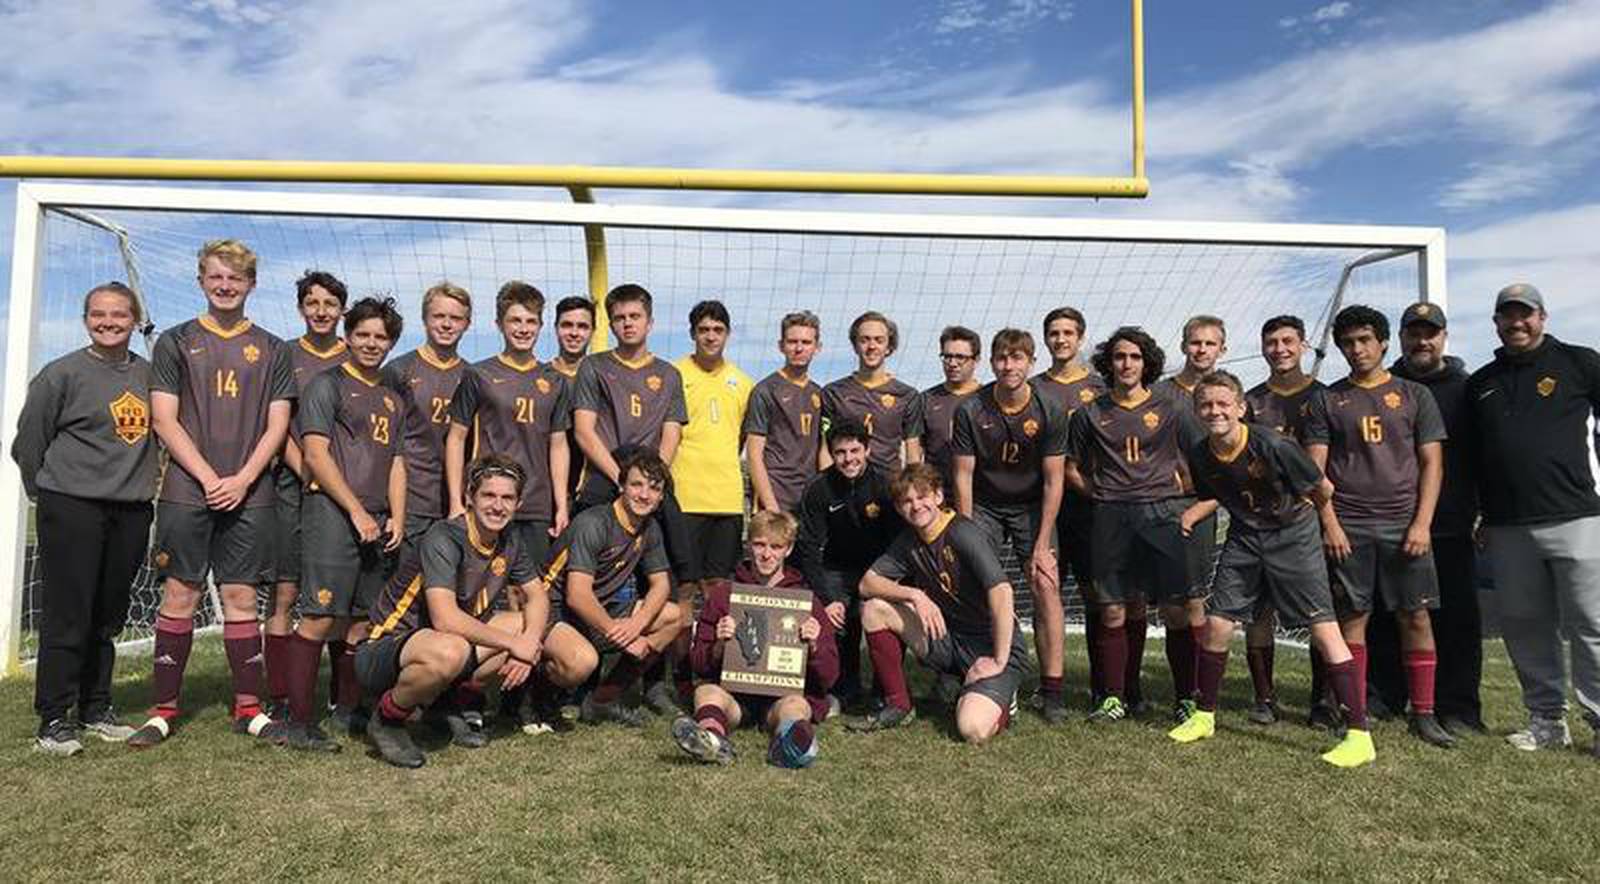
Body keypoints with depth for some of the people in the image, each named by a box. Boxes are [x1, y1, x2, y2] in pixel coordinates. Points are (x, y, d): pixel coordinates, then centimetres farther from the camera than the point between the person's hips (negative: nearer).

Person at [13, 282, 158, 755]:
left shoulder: (149, 373, 9)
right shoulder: (62, 374, -4)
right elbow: (28, 443, 2)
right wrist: (49, 492, 7)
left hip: (132, 511, 4)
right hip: (72, 509, -4)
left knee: (109, 617, 12)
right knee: (66, 616, -3)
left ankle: (96, 708, 23)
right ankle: (53, 720, 6)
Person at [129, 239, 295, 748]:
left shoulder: (271, 350, 12)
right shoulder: (176, 342, 9)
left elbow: (277, 424, 6)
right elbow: (164, 420, 2)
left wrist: (242, 480, -7)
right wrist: (208, 477, -9)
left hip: (249, 493, 1)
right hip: (187, 491, -1)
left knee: (241, 597, 3)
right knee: (180, 595, 1)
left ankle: (248, 709, 9)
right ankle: (165, 709, 11)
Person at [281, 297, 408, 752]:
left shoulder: (393, 399, 22)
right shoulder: (327, 385, 2)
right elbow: (316, 455, -6)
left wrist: (397, 519, 5)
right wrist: (357, 511, -11)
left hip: (377, 522, 6)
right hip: (332, 513, -6)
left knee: (360, 619, 9)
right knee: (320, 617, -10)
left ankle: (348, 709, 20)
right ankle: (300, 723, -5)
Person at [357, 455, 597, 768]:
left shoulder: (510, 540, 1)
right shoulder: (444, 539, -22)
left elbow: (537, 596, 8)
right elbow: (446, 620, -33)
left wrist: (528, 646, -13)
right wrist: (513, 643, -25)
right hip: (386, 647, -8)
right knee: (450, 652, -41)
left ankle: (457, 698, 4)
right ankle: (387, 720, -11)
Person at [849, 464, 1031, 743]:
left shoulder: (964, 534, -19)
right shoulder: (909, 541, 4)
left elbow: (1001, 592, -28)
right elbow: (867, 584, 1)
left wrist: (999, 662, -25)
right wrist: (914, 595, -16)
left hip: (995, 646, -6)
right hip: (949, 639, 6)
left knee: (973, 730, -29)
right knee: (874, 608, -7)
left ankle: (1000, 699, 8)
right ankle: (897, 704, 5)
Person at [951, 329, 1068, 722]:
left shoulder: (1050, 411, -13)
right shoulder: (971, 410, -13)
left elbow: (1053, 482, -10)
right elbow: (963, 476, -8)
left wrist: (1042, 546, -13)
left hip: (1032, 507, 0)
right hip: (984, 506, 1)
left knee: (1046, 585, -13)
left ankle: (1052, 690, -7)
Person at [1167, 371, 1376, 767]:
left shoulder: (1272, 445, -25)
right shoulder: (1199, 456, -9)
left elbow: (1324, 490, -10)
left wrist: (1293, 512, 6)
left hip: (1292, 534, -5)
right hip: (1244, 537, 5)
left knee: (1324, 627, -9)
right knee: (1216, 624, 2)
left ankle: (1359, 735, -4)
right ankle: (1204, 717, 20)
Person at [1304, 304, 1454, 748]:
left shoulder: (1414, 395, 9)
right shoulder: (1327, 401, 8)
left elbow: (1431, 463, 6)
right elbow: (1315, 469, 4)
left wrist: (1422, 523, -5)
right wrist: (1329, 523, -7)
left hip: (1404, 524, 1)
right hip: (1348, 527, 0)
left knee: (1415, 617, 1)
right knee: (1352, 618, 1)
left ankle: (1423, 714, 11)